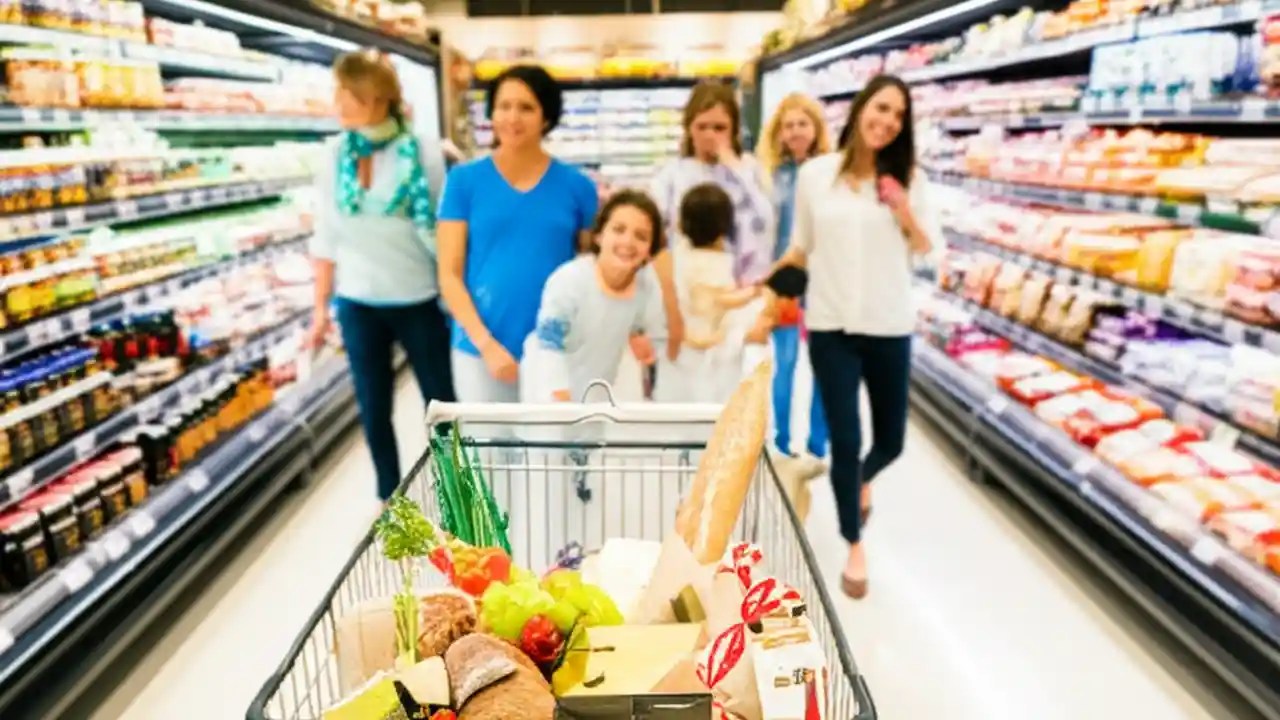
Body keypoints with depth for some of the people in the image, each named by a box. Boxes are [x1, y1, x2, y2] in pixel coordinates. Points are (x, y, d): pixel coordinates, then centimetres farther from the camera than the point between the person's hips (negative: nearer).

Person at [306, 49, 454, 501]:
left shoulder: (423, 152, -9)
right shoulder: (335, 155, 1)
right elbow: (327, 236, 6)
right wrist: (320, 306, 7)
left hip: (419, 301, -3)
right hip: (358, 304, 3)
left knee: (442, 404, 8)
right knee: (374, 408, 13)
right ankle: (389, 500, 32)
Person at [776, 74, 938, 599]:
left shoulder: (908, 179, 1)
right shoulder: (815, 174, -1)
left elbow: (926, 251, 6)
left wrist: (907, 218, -13)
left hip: (889, 326, 2)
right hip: (831, 325, -1)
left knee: (891, 441, 10)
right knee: (845, 439, -1)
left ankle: (862, 480, 48)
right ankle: (854, 548, 22)